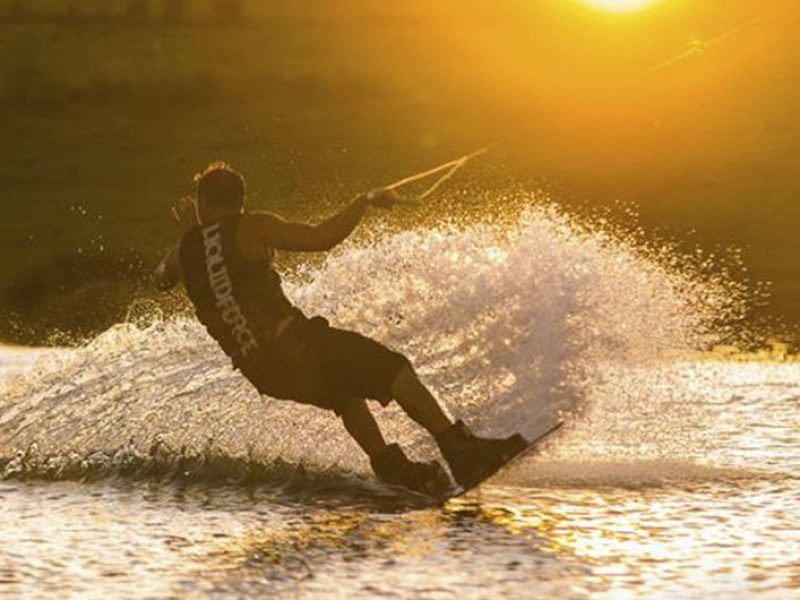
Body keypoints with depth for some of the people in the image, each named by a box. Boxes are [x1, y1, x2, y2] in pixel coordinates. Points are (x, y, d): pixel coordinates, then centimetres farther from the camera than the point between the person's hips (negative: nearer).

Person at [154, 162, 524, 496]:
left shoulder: (185, 249, 14)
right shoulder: (250, 227, -1)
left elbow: (161, 278, 36)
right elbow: (321, 238, -7)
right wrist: (364, 203, 6)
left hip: (260, 370, 6)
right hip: (291, 342, -6)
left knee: (345, 390, 31)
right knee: (391, 370, -1)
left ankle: (390, 464, 19)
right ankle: (461, 450, -15)